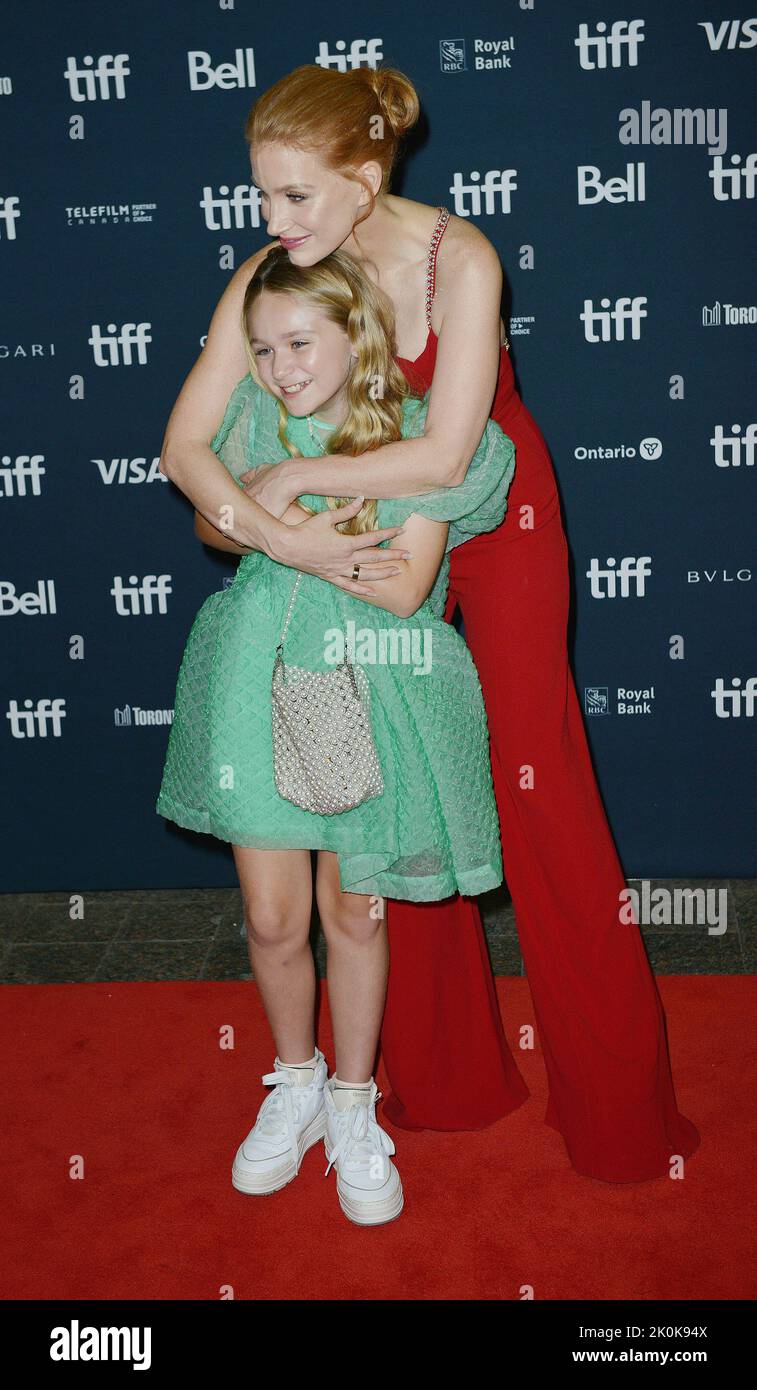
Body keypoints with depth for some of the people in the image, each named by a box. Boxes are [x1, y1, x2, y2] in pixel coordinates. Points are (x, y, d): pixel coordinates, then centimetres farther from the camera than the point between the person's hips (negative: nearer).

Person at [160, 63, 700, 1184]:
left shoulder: (460, 259, -25)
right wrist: (282, 537, -30)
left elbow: (444, 455, -32)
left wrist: (295, 478, -24)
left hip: (498, 513, -4)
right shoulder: (271, 279, -14)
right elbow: (186, 444, -16)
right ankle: (444, 1071, 24)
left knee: (535, 777, -4)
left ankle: (615, 1098, 14)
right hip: (385, 533, 4)